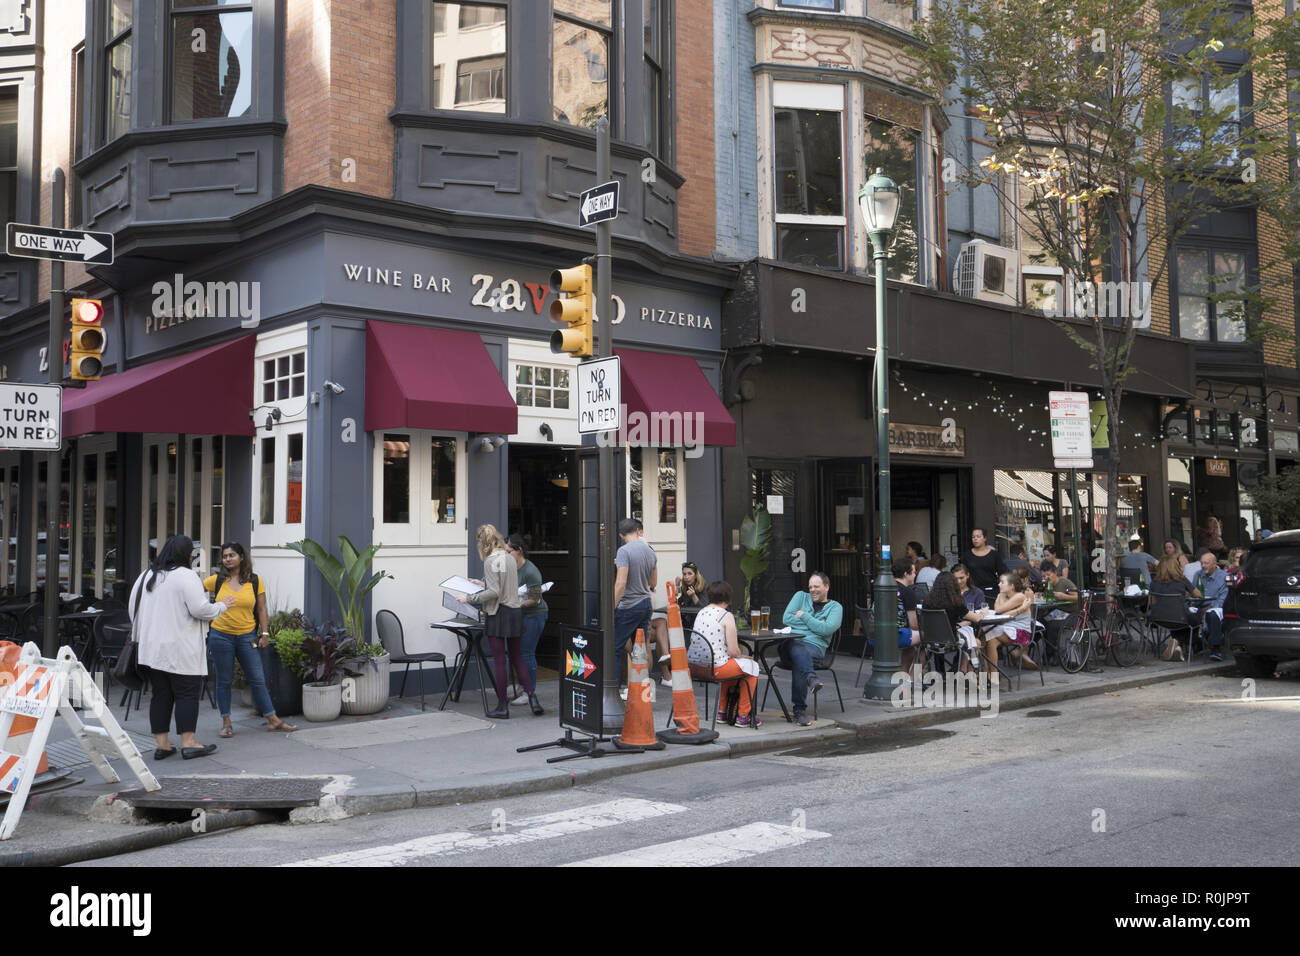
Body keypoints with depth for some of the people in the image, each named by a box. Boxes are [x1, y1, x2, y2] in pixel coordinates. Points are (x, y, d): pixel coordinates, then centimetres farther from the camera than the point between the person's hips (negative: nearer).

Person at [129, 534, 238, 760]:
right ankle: (188, 743, -2)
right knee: (187, 694, -1)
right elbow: (200, 609, -14)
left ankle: (161, 744, 11)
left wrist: (143, 636, 25)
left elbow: (132, 609, 16)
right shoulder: (186, 576, -10)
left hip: (151, 647, 7)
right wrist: (222, 606, 3)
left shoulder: (146, 576, 12)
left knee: (161, 695, 10)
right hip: (180, 650, -7)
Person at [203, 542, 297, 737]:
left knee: (257, 679, 4)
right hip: (221, 636, 0)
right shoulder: (217, 580, 0)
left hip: (247, 636, 0)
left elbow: (261, 609, 4)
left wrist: (264, 633, 0)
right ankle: (226, 723, 18)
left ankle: (273, 720, 10)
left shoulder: (255, 581, 2)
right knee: (224, 681, 7)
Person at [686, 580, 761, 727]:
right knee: (751, 666, 15)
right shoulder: (727, 616, -11)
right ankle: (743, 716, 20)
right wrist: (740, 656, 10)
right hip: (713, 668, -8)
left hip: (694, 666, 8)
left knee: (731, 666, 35)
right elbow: (733, 651, -14)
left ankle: (722, 712, 38)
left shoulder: (701, 612, 11)